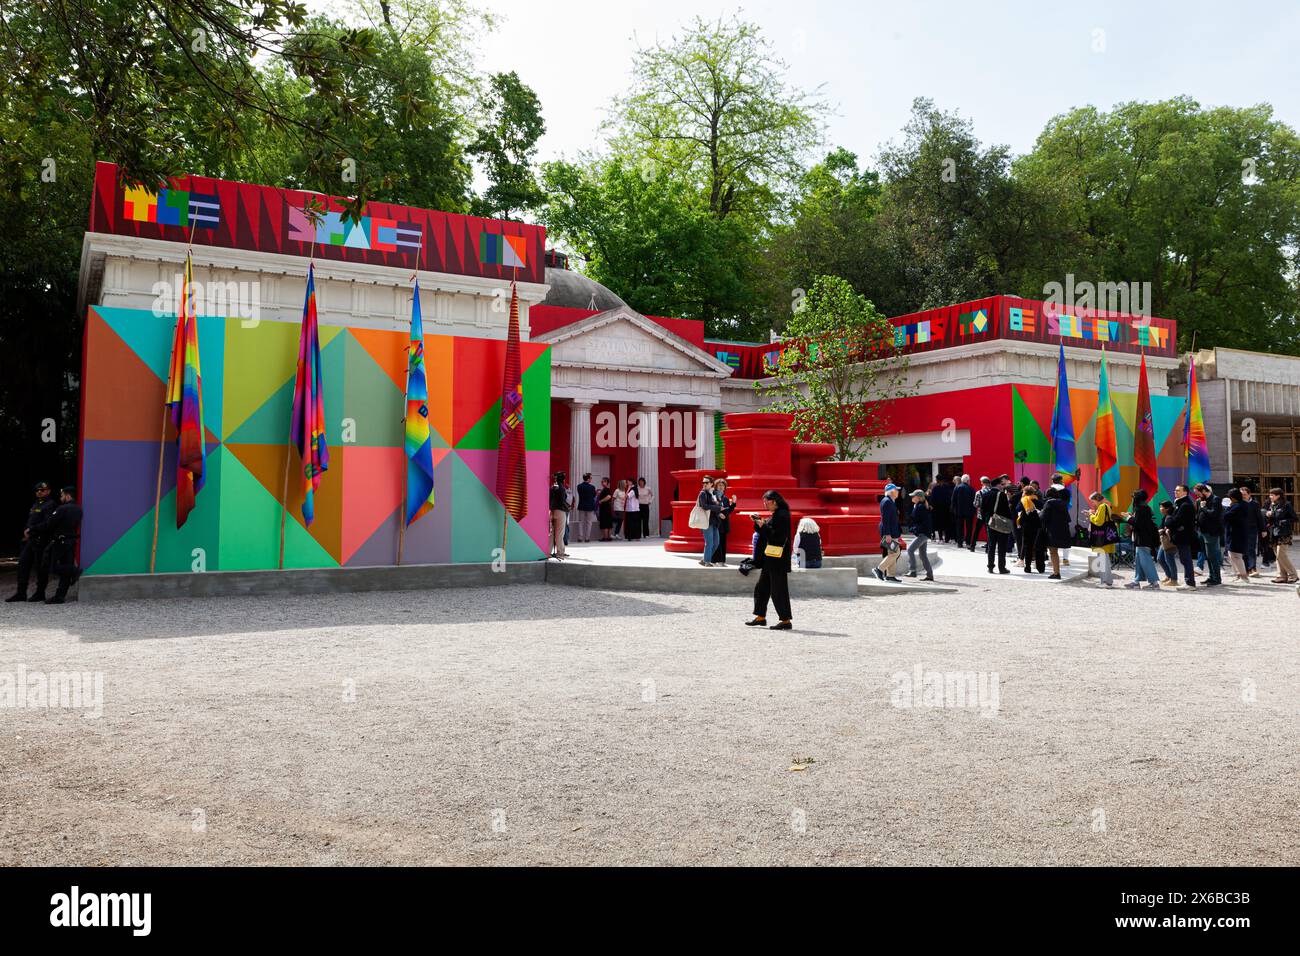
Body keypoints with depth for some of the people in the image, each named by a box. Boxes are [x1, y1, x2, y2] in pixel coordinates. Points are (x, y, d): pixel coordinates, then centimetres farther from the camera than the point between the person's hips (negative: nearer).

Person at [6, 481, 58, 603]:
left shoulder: (51, 504, -9)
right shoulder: (35, 504, 19)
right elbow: (30, 521, 25)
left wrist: (31, 530, -16)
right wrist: (26, 530, 7)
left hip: (42, 541, -9)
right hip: (31, 540, 9)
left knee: (40, 567, -2)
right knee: (23, 564, 6)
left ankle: (40, 593, 7)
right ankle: (21, 593, 10)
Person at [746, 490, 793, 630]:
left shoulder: (782, 515, -15)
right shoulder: (775, 515, 15)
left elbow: (777, 535, -23)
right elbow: (768, 531, 20)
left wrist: (763, 525, -15)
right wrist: (759, 522, 7)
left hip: (778, 558, -10)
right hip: (770, 558, 10)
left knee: (778, 590, -5)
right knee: (762, 587, 15)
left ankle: (786, 620, 1)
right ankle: (761, 617, 24)